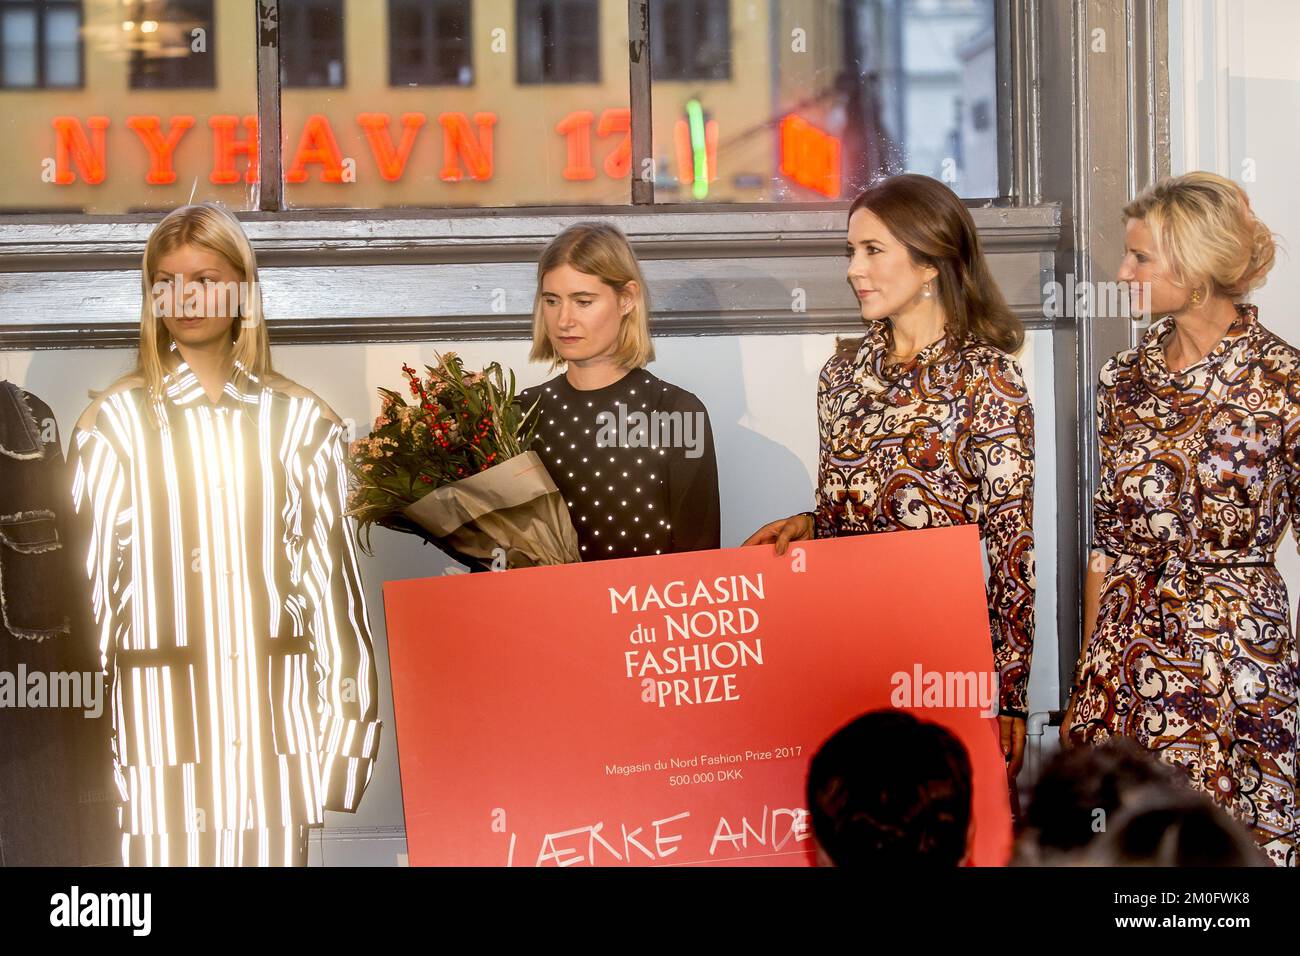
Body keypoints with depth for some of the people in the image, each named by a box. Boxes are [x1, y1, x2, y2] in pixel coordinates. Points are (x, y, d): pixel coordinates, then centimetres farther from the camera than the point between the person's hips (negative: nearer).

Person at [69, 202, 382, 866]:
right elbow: (89, 574, 5)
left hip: (274, 721, 1)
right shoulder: (116, 422, 4)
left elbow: (330, 570, 9)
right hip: (161, 709, -1)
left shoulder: (300, 422, 9)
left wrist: (346, 714, 7)